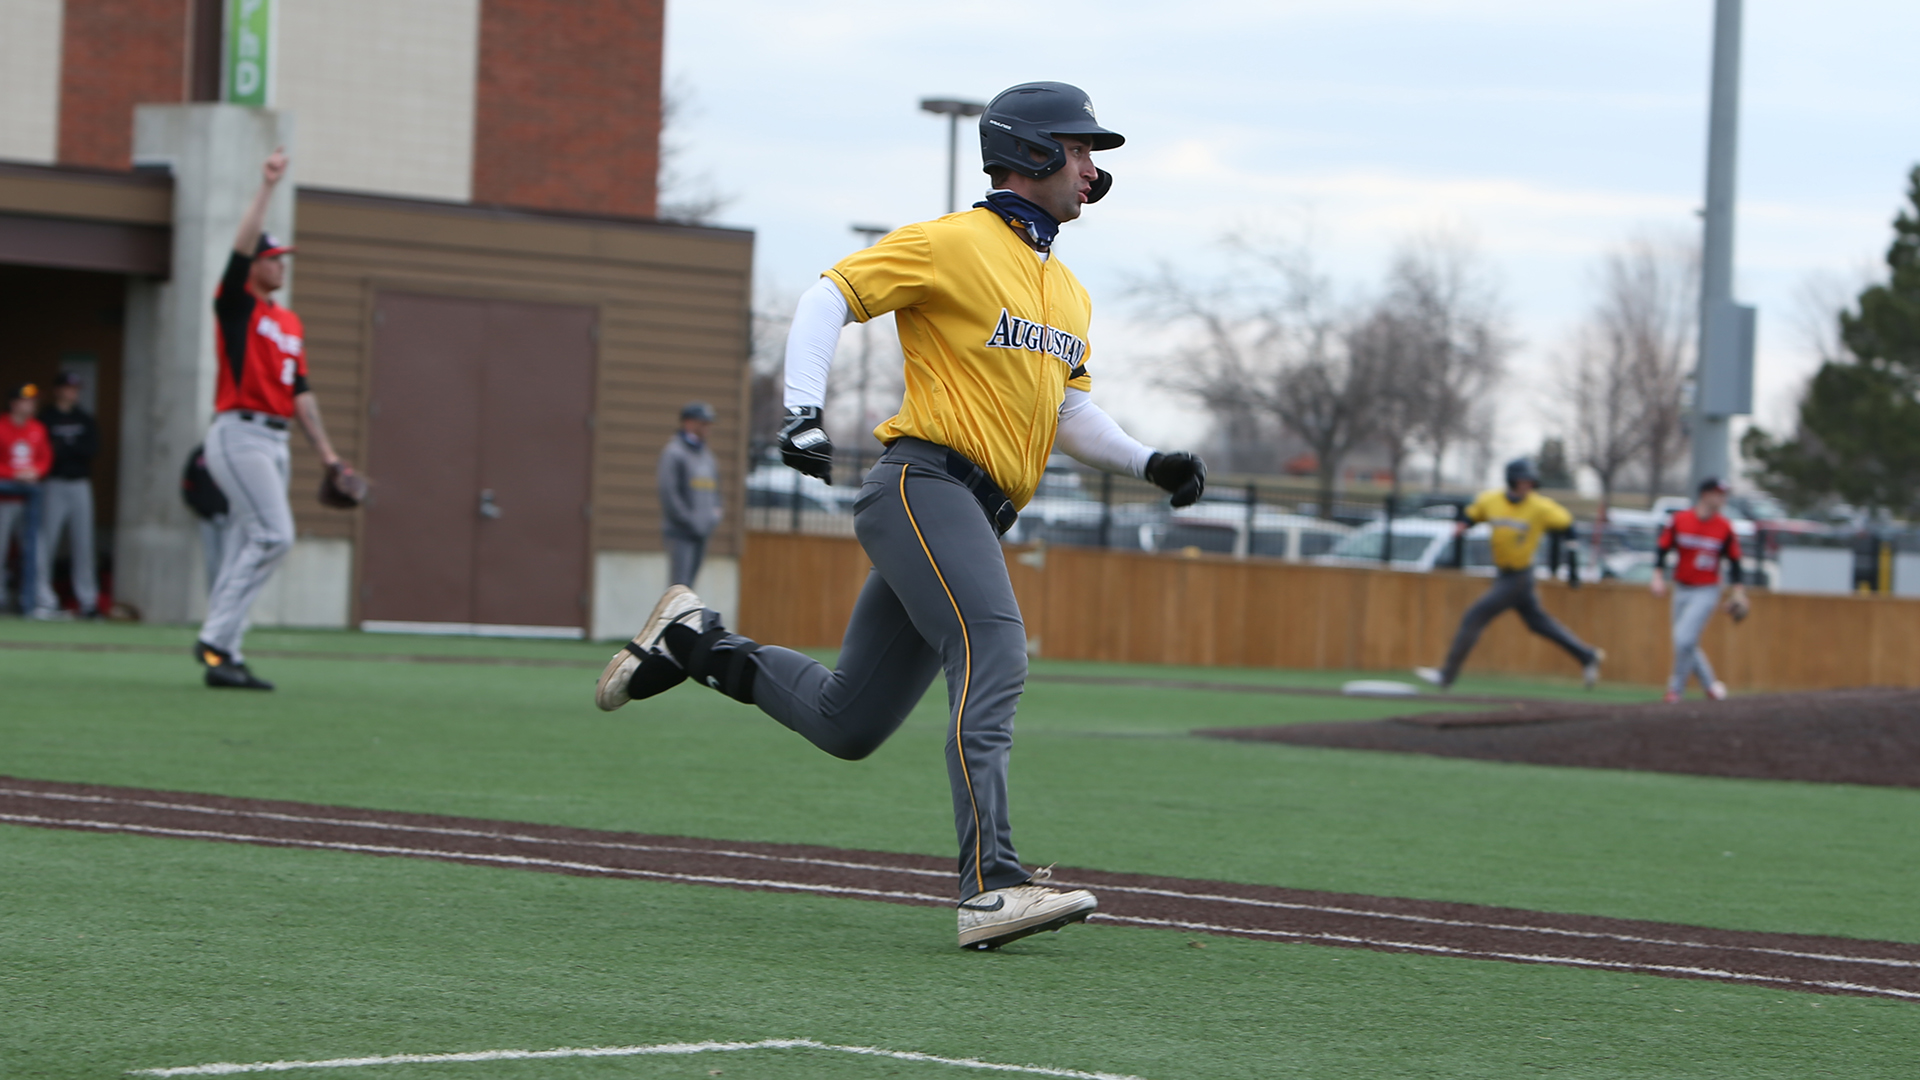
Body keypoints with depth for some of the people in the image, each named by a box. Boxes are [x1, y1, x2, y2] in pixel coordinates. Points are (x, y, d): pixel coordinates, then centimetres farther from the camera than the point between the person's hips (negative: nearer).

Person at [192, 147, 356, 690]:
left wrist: (326, 453, 15)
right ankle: (215, 640, -16)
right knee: (274, 535, -18)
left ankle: (224, 657, 8)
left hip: (275, 441, 8)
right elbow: (242, 246, -17)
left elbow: (300, 391, 19)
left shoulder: (290, 323, 19)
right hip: (239, 435, -8)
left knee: (246, 549, 7)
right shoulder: (235, 304, -2)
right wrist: (267, 186, -18)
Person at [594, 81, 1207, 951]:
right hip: (923, 486, -9)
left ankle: (697, 643, 28)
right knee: (994, 659, -27)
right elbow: (829, 297, -9)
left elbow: (1071, 413, 26)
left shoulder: (1068, 292, 24)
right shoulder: (953, 243, -2)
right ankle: (991, 887, -35)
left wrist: (1148, 464, 8)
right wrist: (804, 410, -24)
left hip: (977, 519, 9)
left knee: (846, 724, 9)